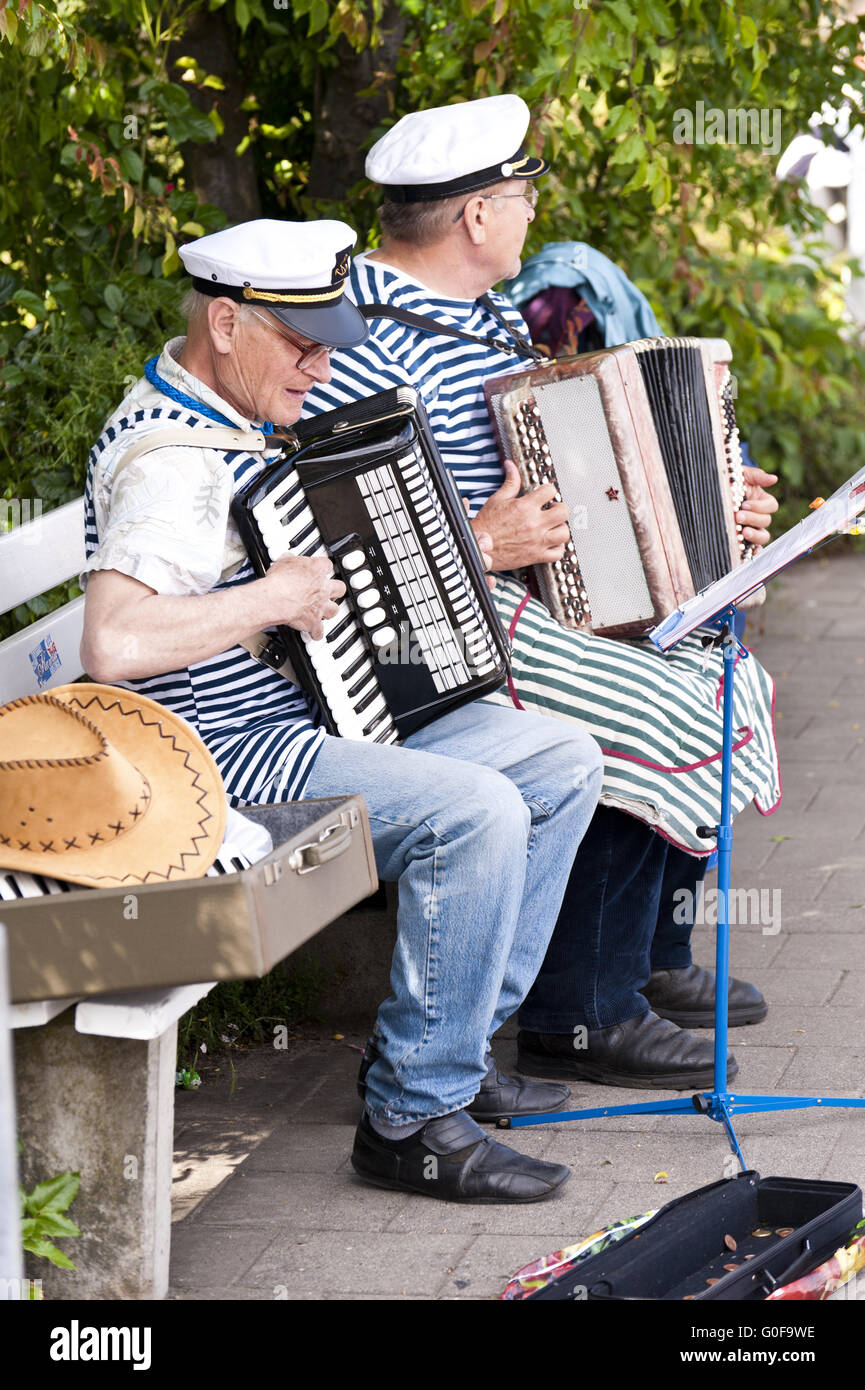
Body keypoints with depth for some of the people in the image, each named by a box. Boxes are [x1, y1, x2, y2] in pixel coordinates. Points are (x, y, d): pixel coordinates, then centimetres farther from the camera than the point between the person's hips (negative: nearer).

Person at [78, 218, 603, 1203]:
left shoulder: (231, 420, 12)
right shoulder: (170, 458, -22)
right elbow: (113, 644, -37)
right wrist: (275, 598, -27)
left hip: (324, 717, 11)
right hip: (233, 761, -11)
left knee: (562, 763, 8)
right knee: (476, 813, -28)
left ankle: (452, 1045, 12)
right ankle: (414, 1117, -16)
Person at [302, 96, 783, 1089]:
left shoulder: (489, 315, 15)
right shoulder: (364, 339, -18)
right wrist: (477, 546, -27)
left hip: (520, 592, 10)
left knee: (717, 684, 5)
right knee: (650, 724, -23)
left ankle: (652, 957, 17)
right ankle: (581, 1019, -13)